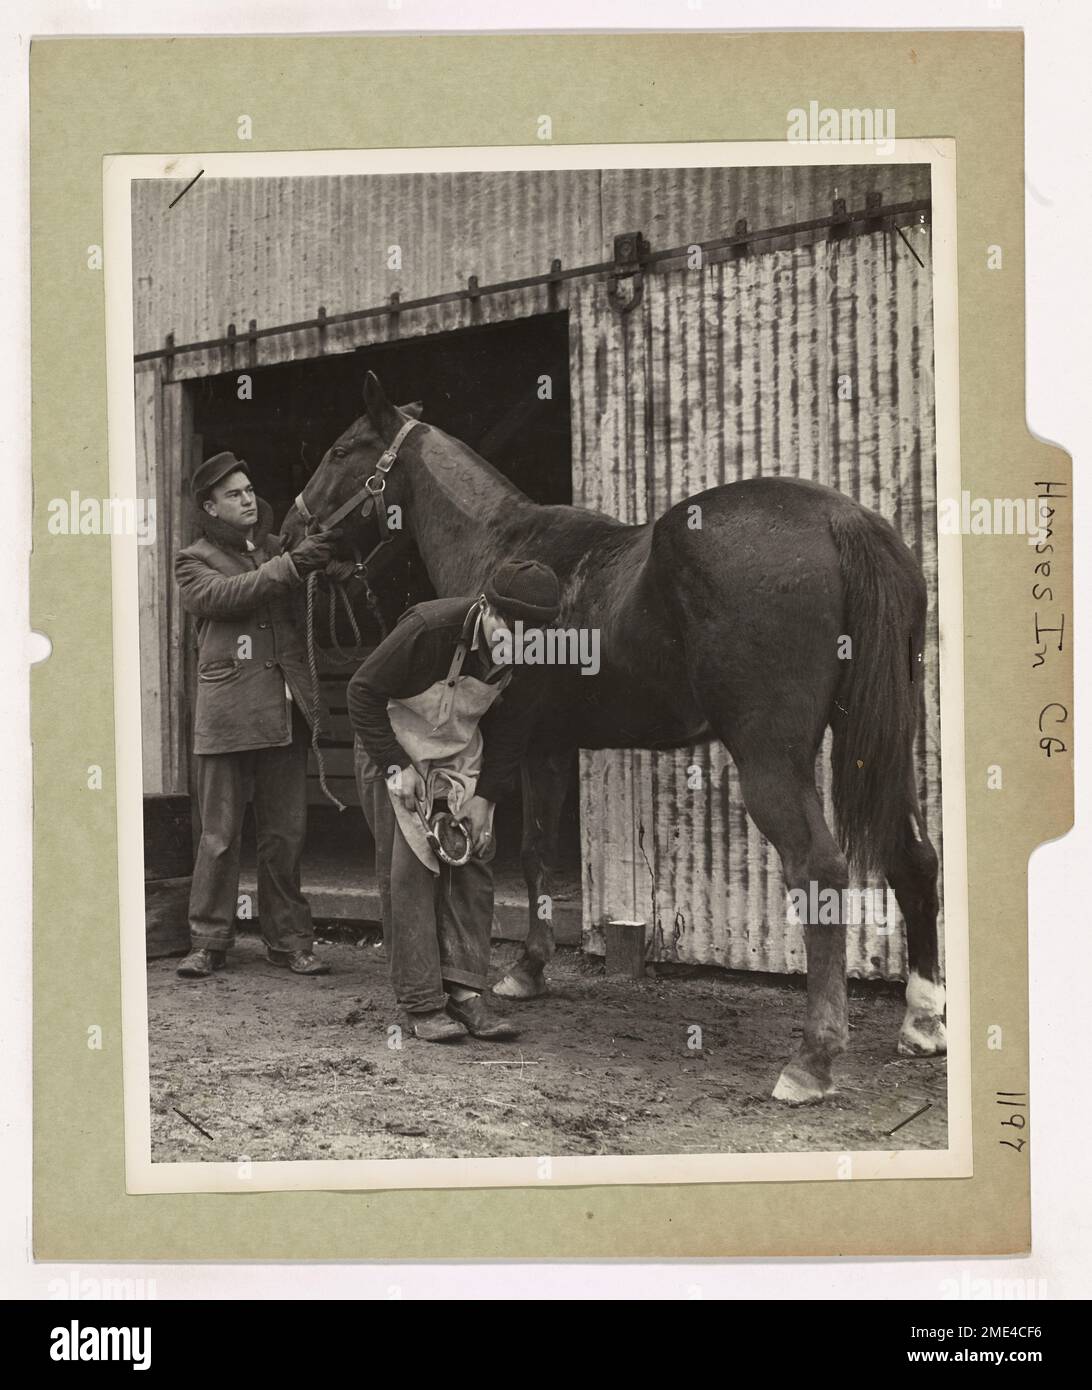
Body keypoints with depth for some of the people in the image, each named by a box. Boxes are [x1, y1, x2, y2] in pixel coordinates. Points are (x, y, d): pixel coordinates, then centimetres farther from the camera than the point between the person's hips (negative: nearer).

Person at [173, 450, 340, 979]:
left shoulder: (278, 548, 19)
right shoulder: (194, 561, 7)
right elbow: (220, 595, -13)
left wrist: (325, 555, -2)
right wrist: (290, 565, -19)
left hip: (286, 711, 4)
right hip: (227, 712, -4)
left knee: (286, 834, 7)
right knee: (220, 836, -1)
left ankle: (289, 941, 14)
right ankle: (208, 941, 8)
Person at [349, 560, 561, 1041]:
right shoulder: (427, 628, -31)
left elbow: (511, 732, -1)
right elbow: (363, 693, -22)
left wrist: (484, 796, -9)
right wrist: (396, 768, -24)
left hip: (462, 758, 5)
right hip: (394, 748, -5)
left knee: (472, 867, -1)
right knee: (407, 870, -7)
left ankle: (465, 991, 3)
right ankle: (423, 1005, -4)